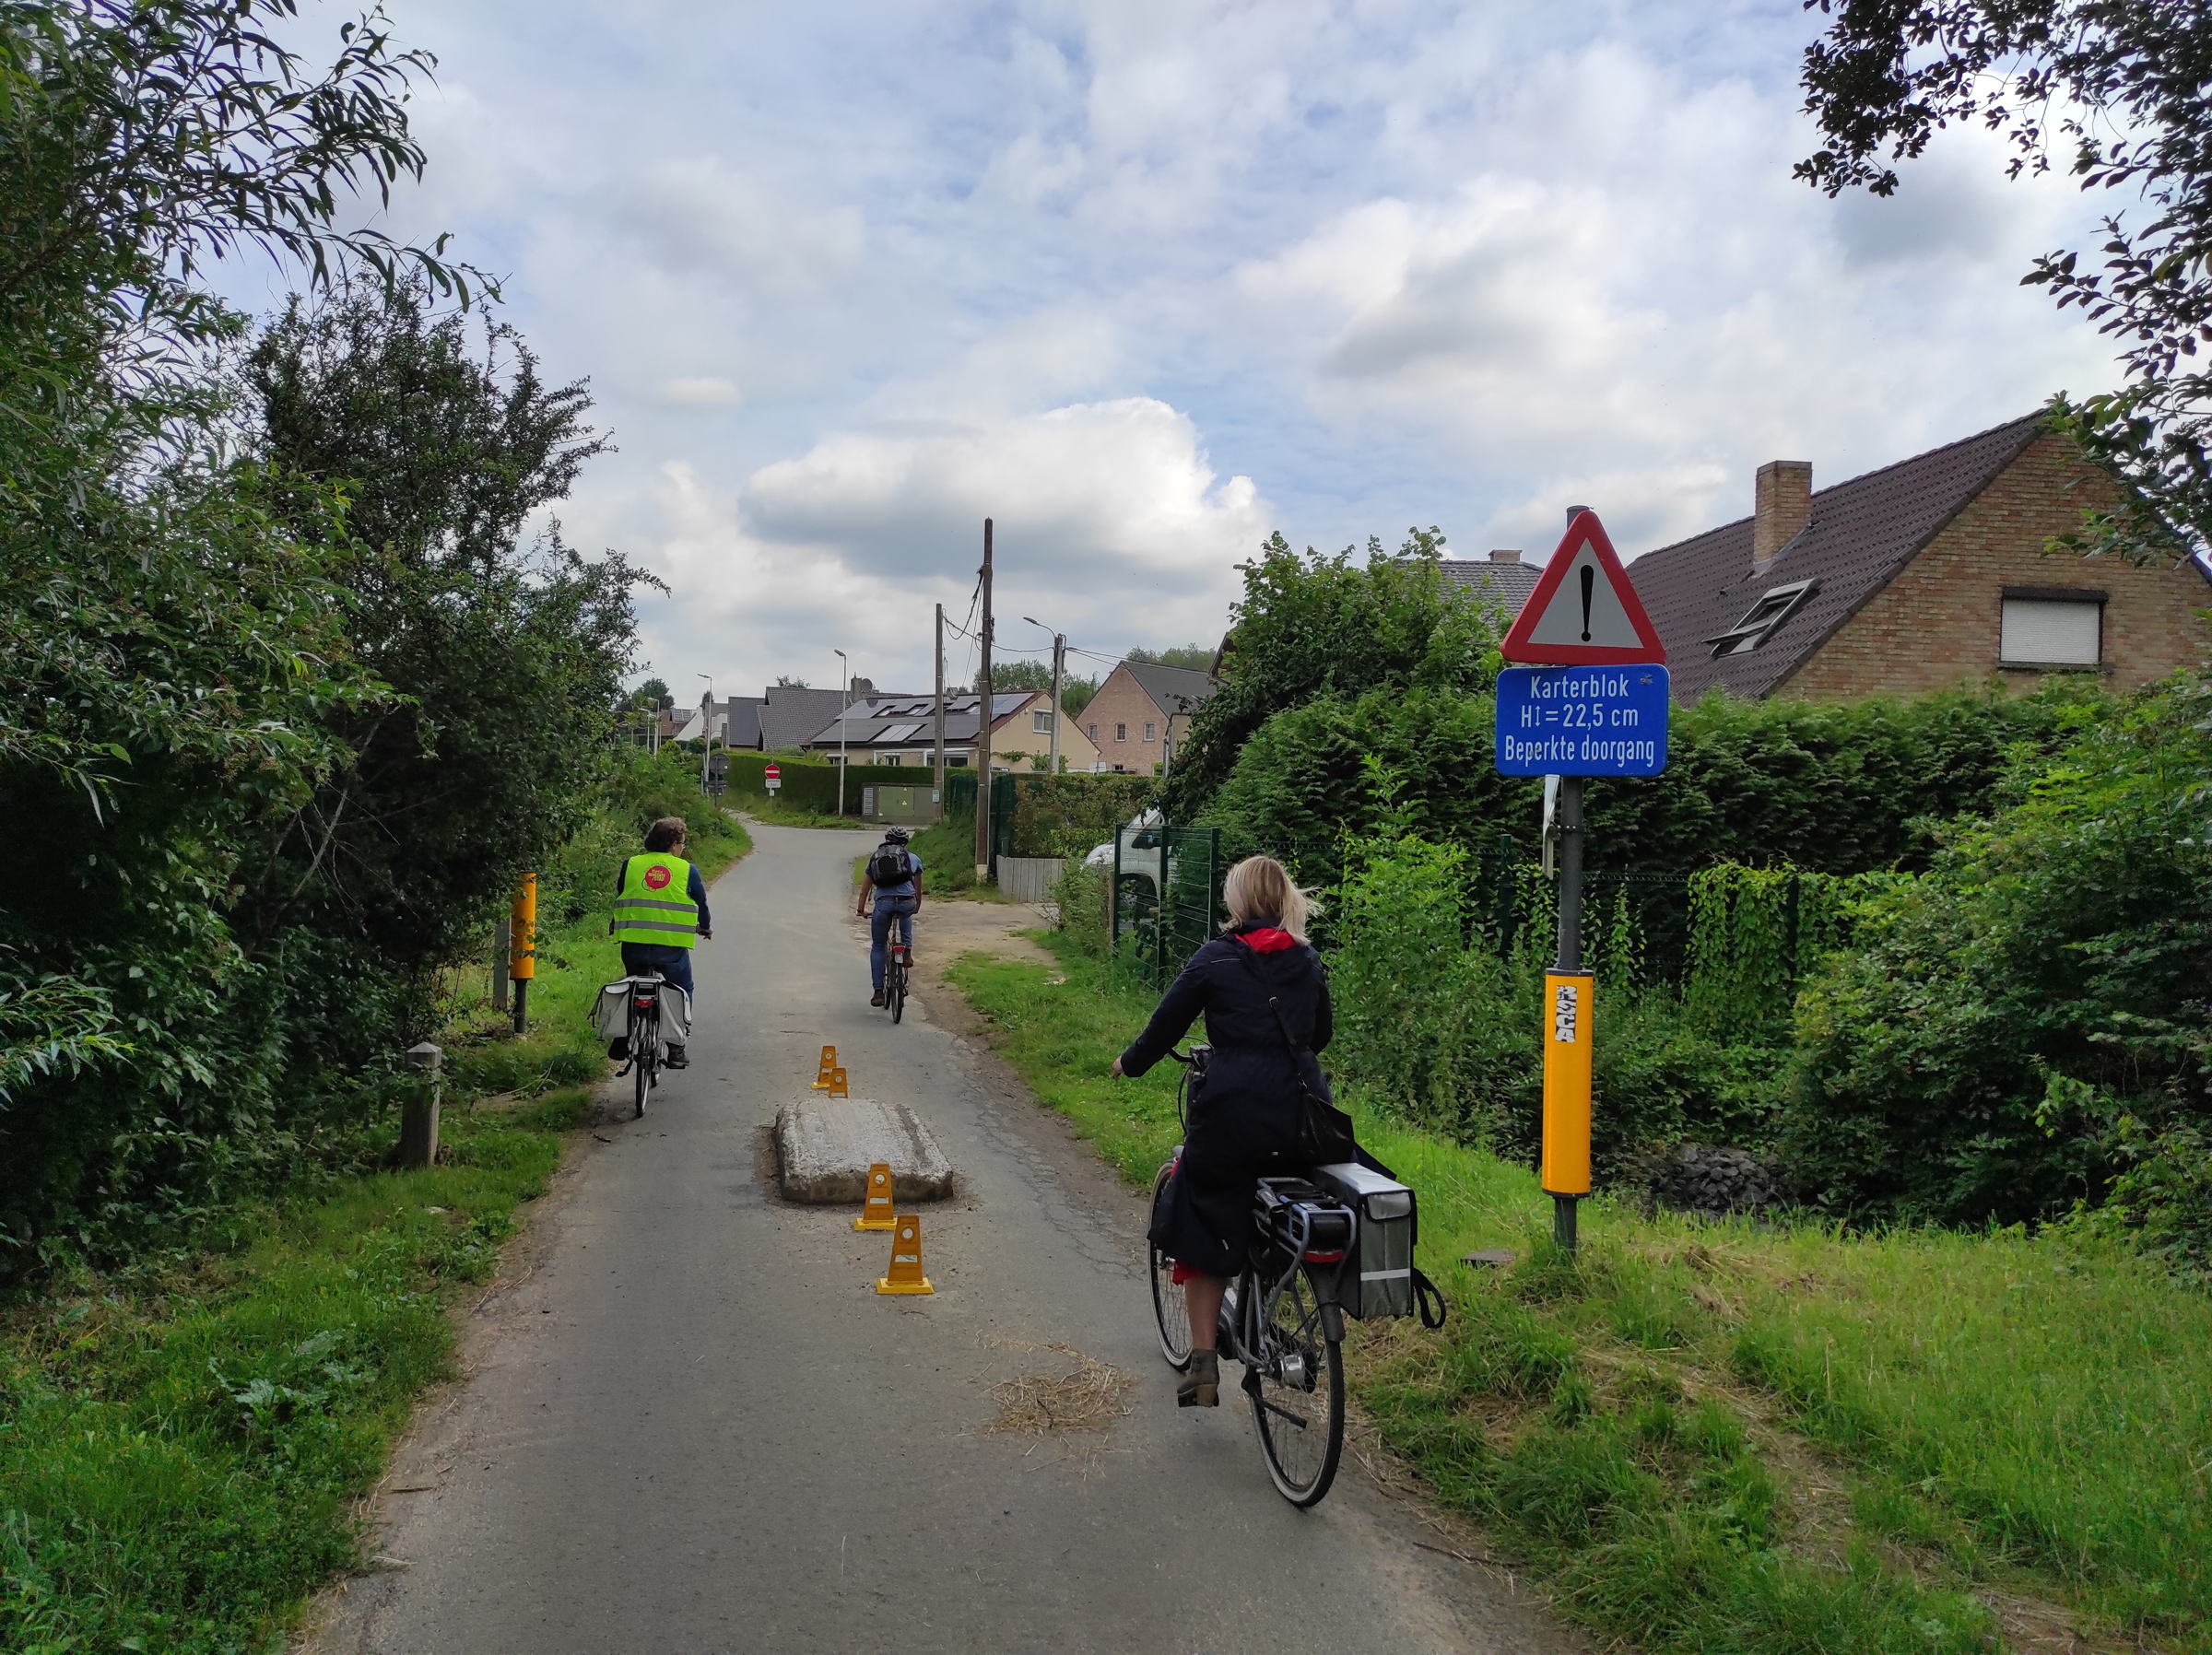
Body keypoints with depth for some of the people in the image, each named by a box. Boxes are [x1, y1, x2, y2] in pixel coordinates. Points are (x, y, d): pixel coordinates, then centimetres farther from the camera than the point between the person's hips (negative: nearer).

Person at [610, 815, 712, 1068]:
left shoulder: (630, 865, 8)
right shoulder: (687, 870, 3)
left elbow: (619, 898, 20)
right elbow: (701, 903, 13)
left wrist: (614, 926, 39)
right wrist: (705, 927, 33)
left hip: (633, 943, 2)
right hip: (673, 946, -2)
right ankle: (676, 1049, 10)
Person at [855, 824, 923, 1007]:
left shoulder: (875, 858, 24)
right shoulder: (913, 858, 21)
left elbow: (866, 886, 28)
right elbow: (918, 887, 30)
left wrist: (861, 909, 38)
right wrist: (917, 908, 46)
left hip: (883, 902, 0)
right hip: (907, 902, 0)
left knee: (877, 947, 15)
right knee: (906, 916, 39)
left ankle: (878, 992, 8)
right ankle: (907, 951, 19)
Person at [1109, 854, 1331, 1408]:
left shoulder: (1216, 958, -4)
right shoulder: (1309, 962, 8)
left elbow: (1166, 1024, 2)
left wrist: (1130, 1062, 21)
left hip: (1233, 1113, -4)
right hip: (1302, 1122, 4)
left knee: (1203, 1232, 11)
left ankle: (1204, 1363, 8)